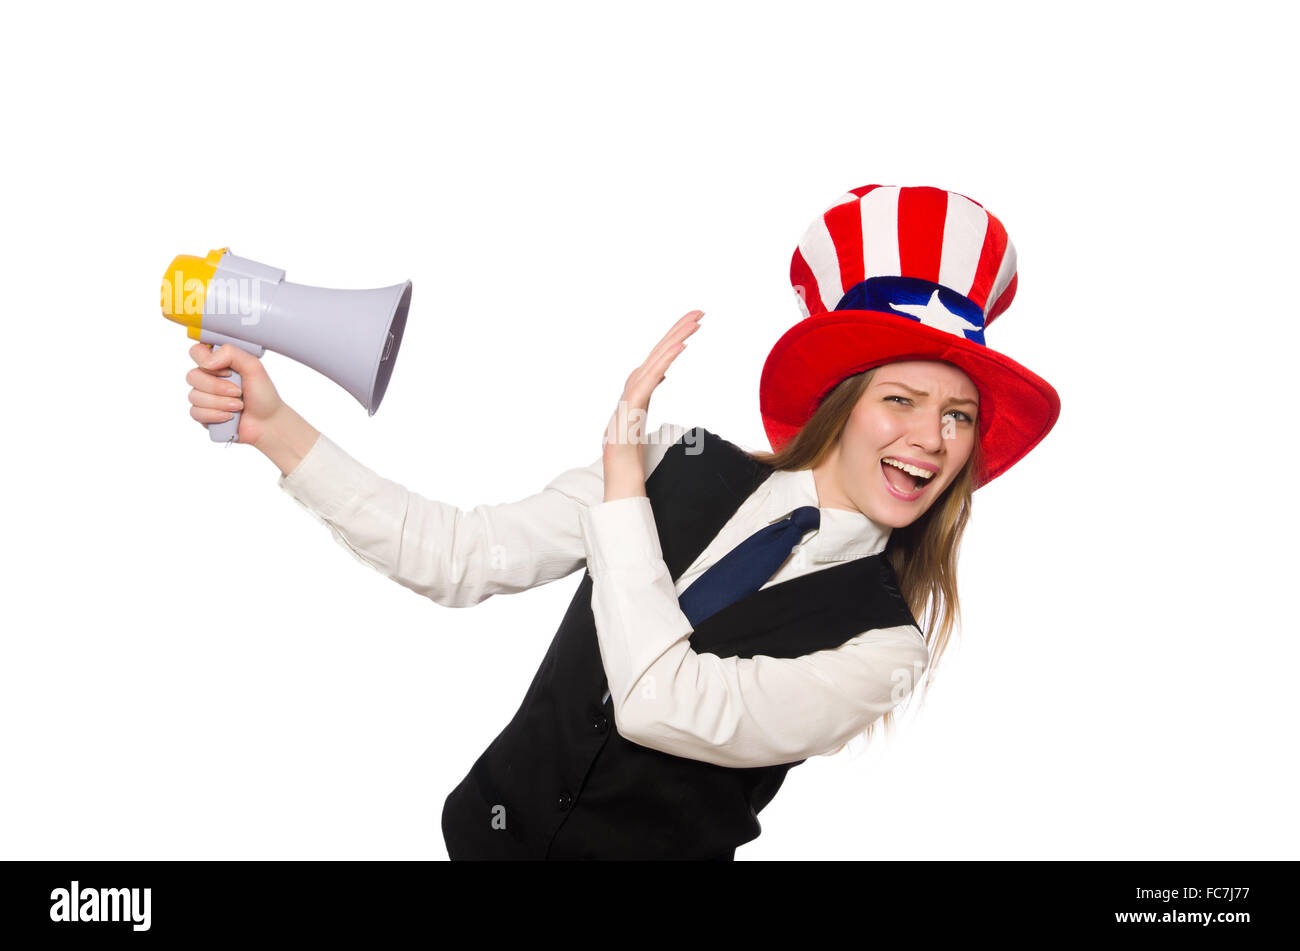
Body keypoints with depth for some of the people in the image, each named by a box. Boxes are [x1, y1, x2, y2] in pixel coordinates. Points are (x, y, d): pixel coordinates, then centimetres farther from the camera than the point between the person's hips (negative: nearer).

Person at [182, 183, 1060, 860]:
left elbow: (657, 704, -28)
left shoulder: (886, 642, -15)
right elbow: (458, 557, -6)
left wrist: (623, 450, -24)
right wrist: (271, 425, -12)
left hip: (648, 846, -2)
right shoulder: (684, 467, -7)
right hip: (486, 826, 3)